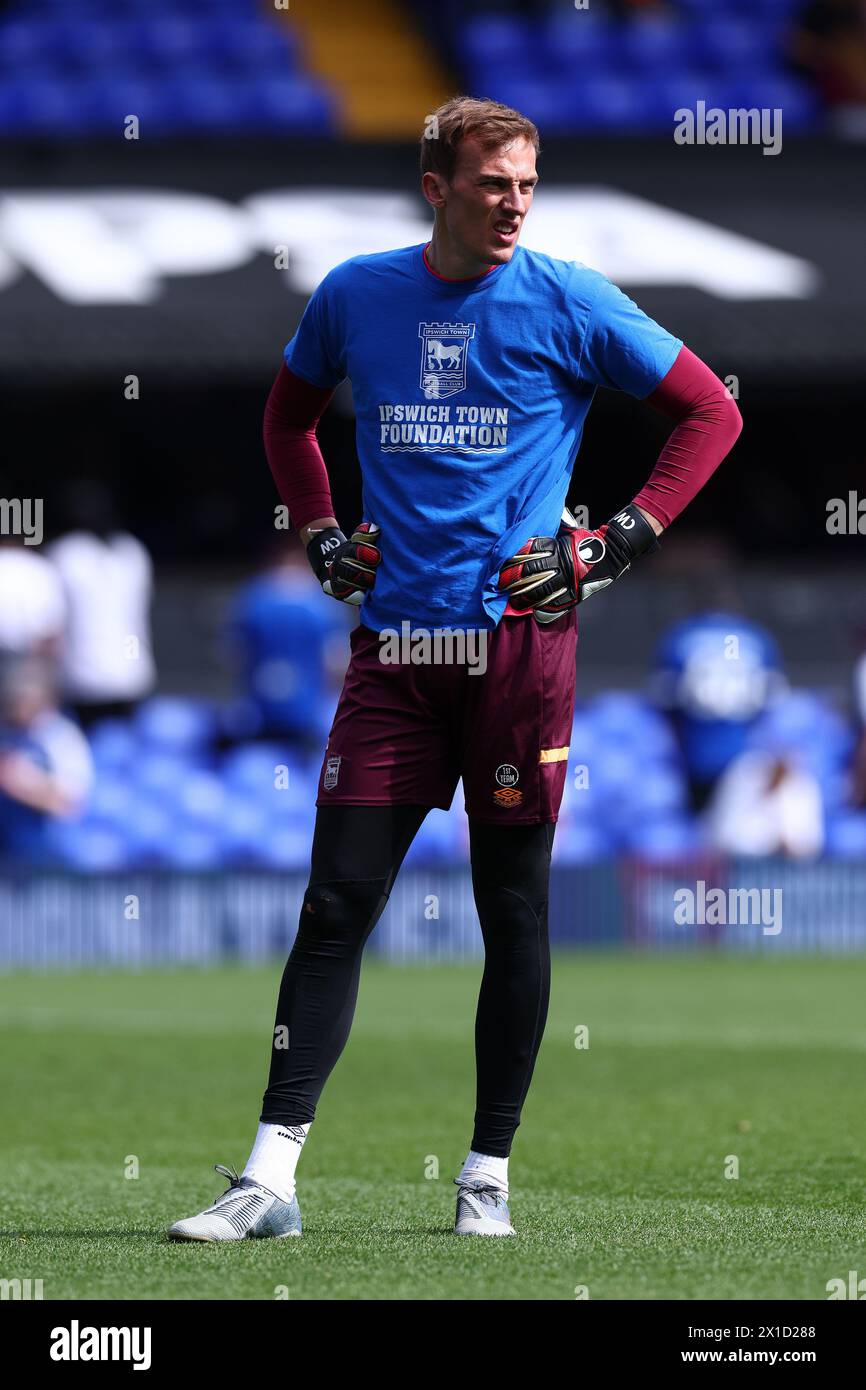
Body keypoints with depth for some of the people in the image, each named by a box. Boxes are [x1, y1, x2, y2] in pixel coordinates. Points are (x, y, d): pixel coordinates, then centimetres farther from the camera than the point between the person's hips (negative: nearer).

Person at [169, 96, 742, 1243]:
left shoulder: (569, 304, -1)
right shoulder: (356, 296, 7)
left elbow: (710, 412, 5)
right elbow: (289, 413, 27)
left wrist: (620, 543, -3)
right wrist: (320, 534, 14)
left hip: (523, 637, -2)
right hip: (395, 642, 2)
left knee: (514, 911, 3)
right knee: (335, 903, -3)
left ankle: (489, 1177, 11)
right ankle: (270, 1178, -5)